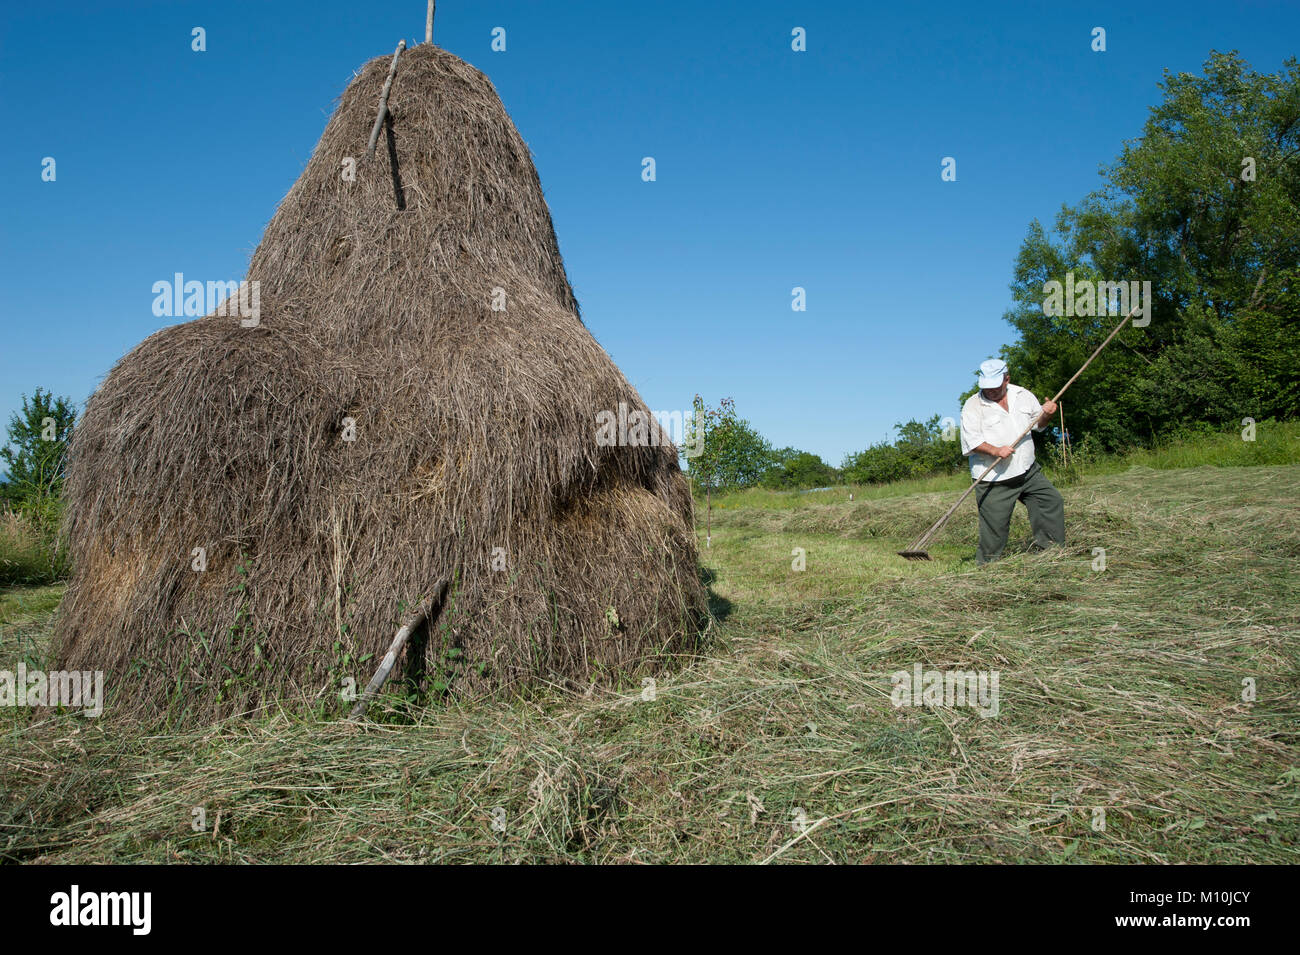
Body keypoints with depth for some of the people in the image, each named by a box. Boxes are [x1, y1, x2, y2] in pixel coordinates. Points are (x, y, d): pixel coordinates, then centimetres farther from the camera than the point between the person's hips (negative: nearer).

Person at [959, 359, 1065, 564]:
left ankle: (1052, 548, 20)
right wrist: (996, 450, -29)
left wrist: (1046, 414, -2)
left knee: (1052, 501, 6)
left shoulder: (1022, 395, 10)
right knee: (995, 525, -5)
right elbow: (971, 440, -14)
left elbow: (1037, 424, 20)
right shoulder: (973, 405, -5)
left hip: (1027, 470, 5)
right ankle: (986, 566, 8)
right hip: (994, 479, -5)